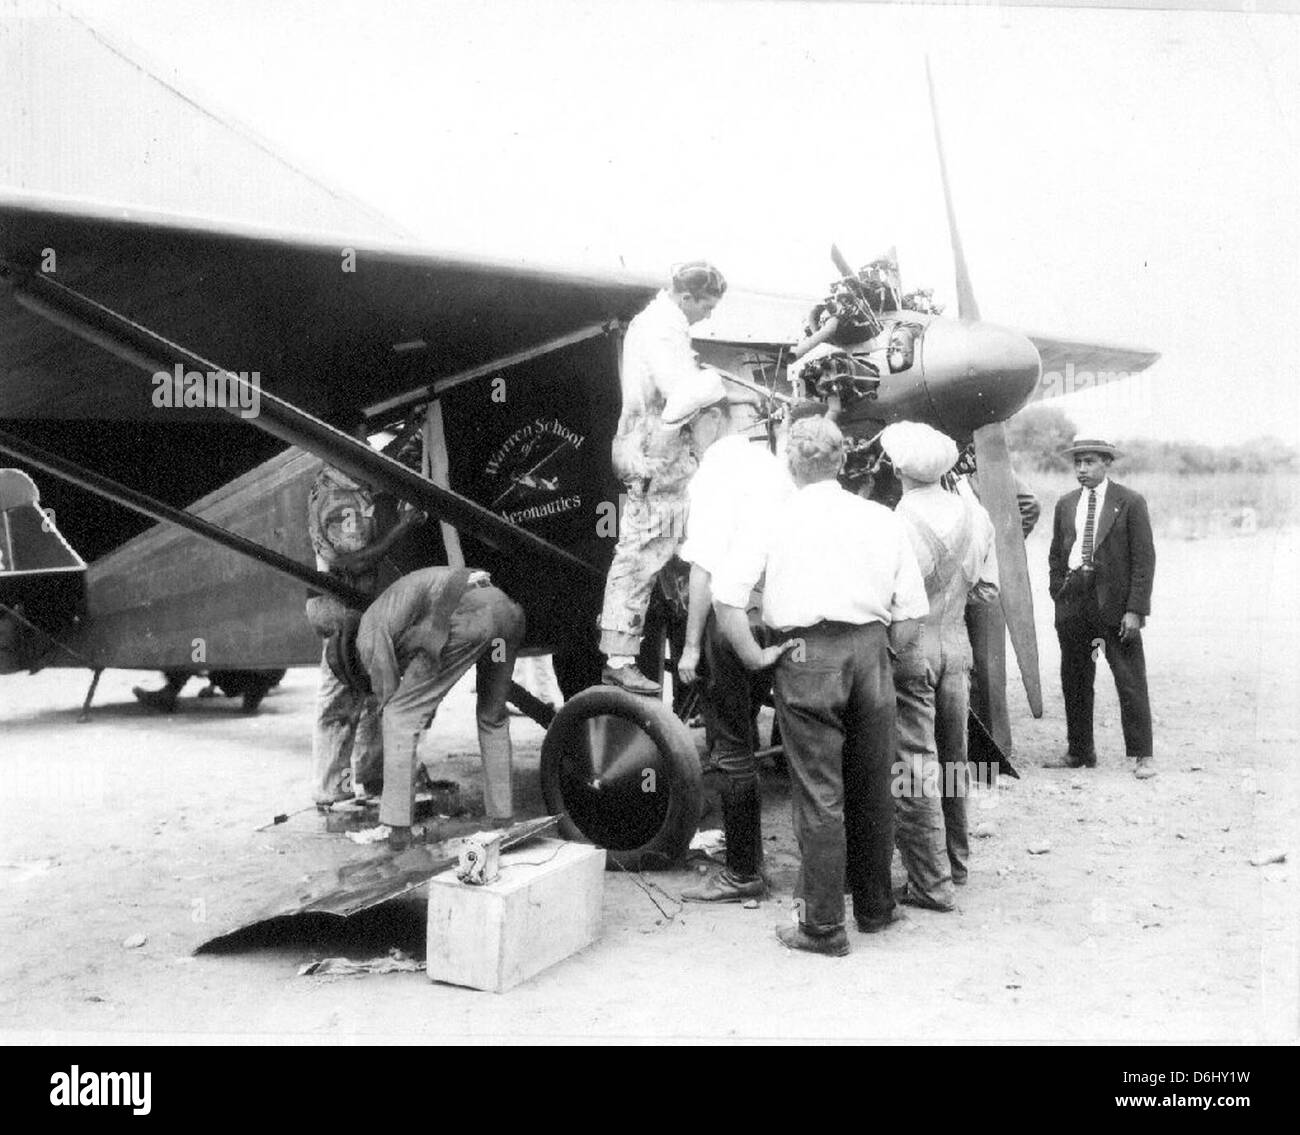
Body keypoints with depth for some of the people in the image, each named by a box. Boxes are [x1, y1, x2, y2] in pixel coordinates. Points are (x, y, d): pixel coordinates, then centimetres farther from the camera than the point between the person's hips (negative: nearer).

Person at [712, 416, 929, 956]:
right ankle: (874, 907, 29)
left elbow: (724, 593, -9)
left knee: (819, 793, 1)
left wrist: (754, 655, -2)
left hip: (805, 655, -3)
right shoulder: (882, 519, 9)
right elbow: (911, 614, 5)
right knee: (872, 786, 14)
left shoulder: (775, 519, 1)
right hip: (870, 651, 3)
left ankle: (823, 925, 7)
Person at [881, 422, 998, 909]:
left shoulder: (902, 521, -20)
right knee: (952, 757, 19)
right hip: (956, 644, 7)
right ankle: (956, 863, 32)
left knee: (915, 766, 1)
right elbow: (987, 590, 8)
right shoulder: (974, 513, 2)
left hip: (911, 649, -7)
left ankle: (930, 883, 7)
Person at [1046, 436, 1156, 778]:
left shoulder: (1130, 503, -2)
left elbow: (1144, 560, -6)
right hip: (1073, 602, 5)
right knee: (1074, 681, 9)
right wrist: (1058, 595, 7)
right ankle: (1079, 752, 20)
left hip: (1115, 603, -5)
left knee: (1131, 681, -3)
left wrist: (1135, 610, -12)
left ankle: (1142, 755, 5)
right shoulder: (1065, 504, 12)